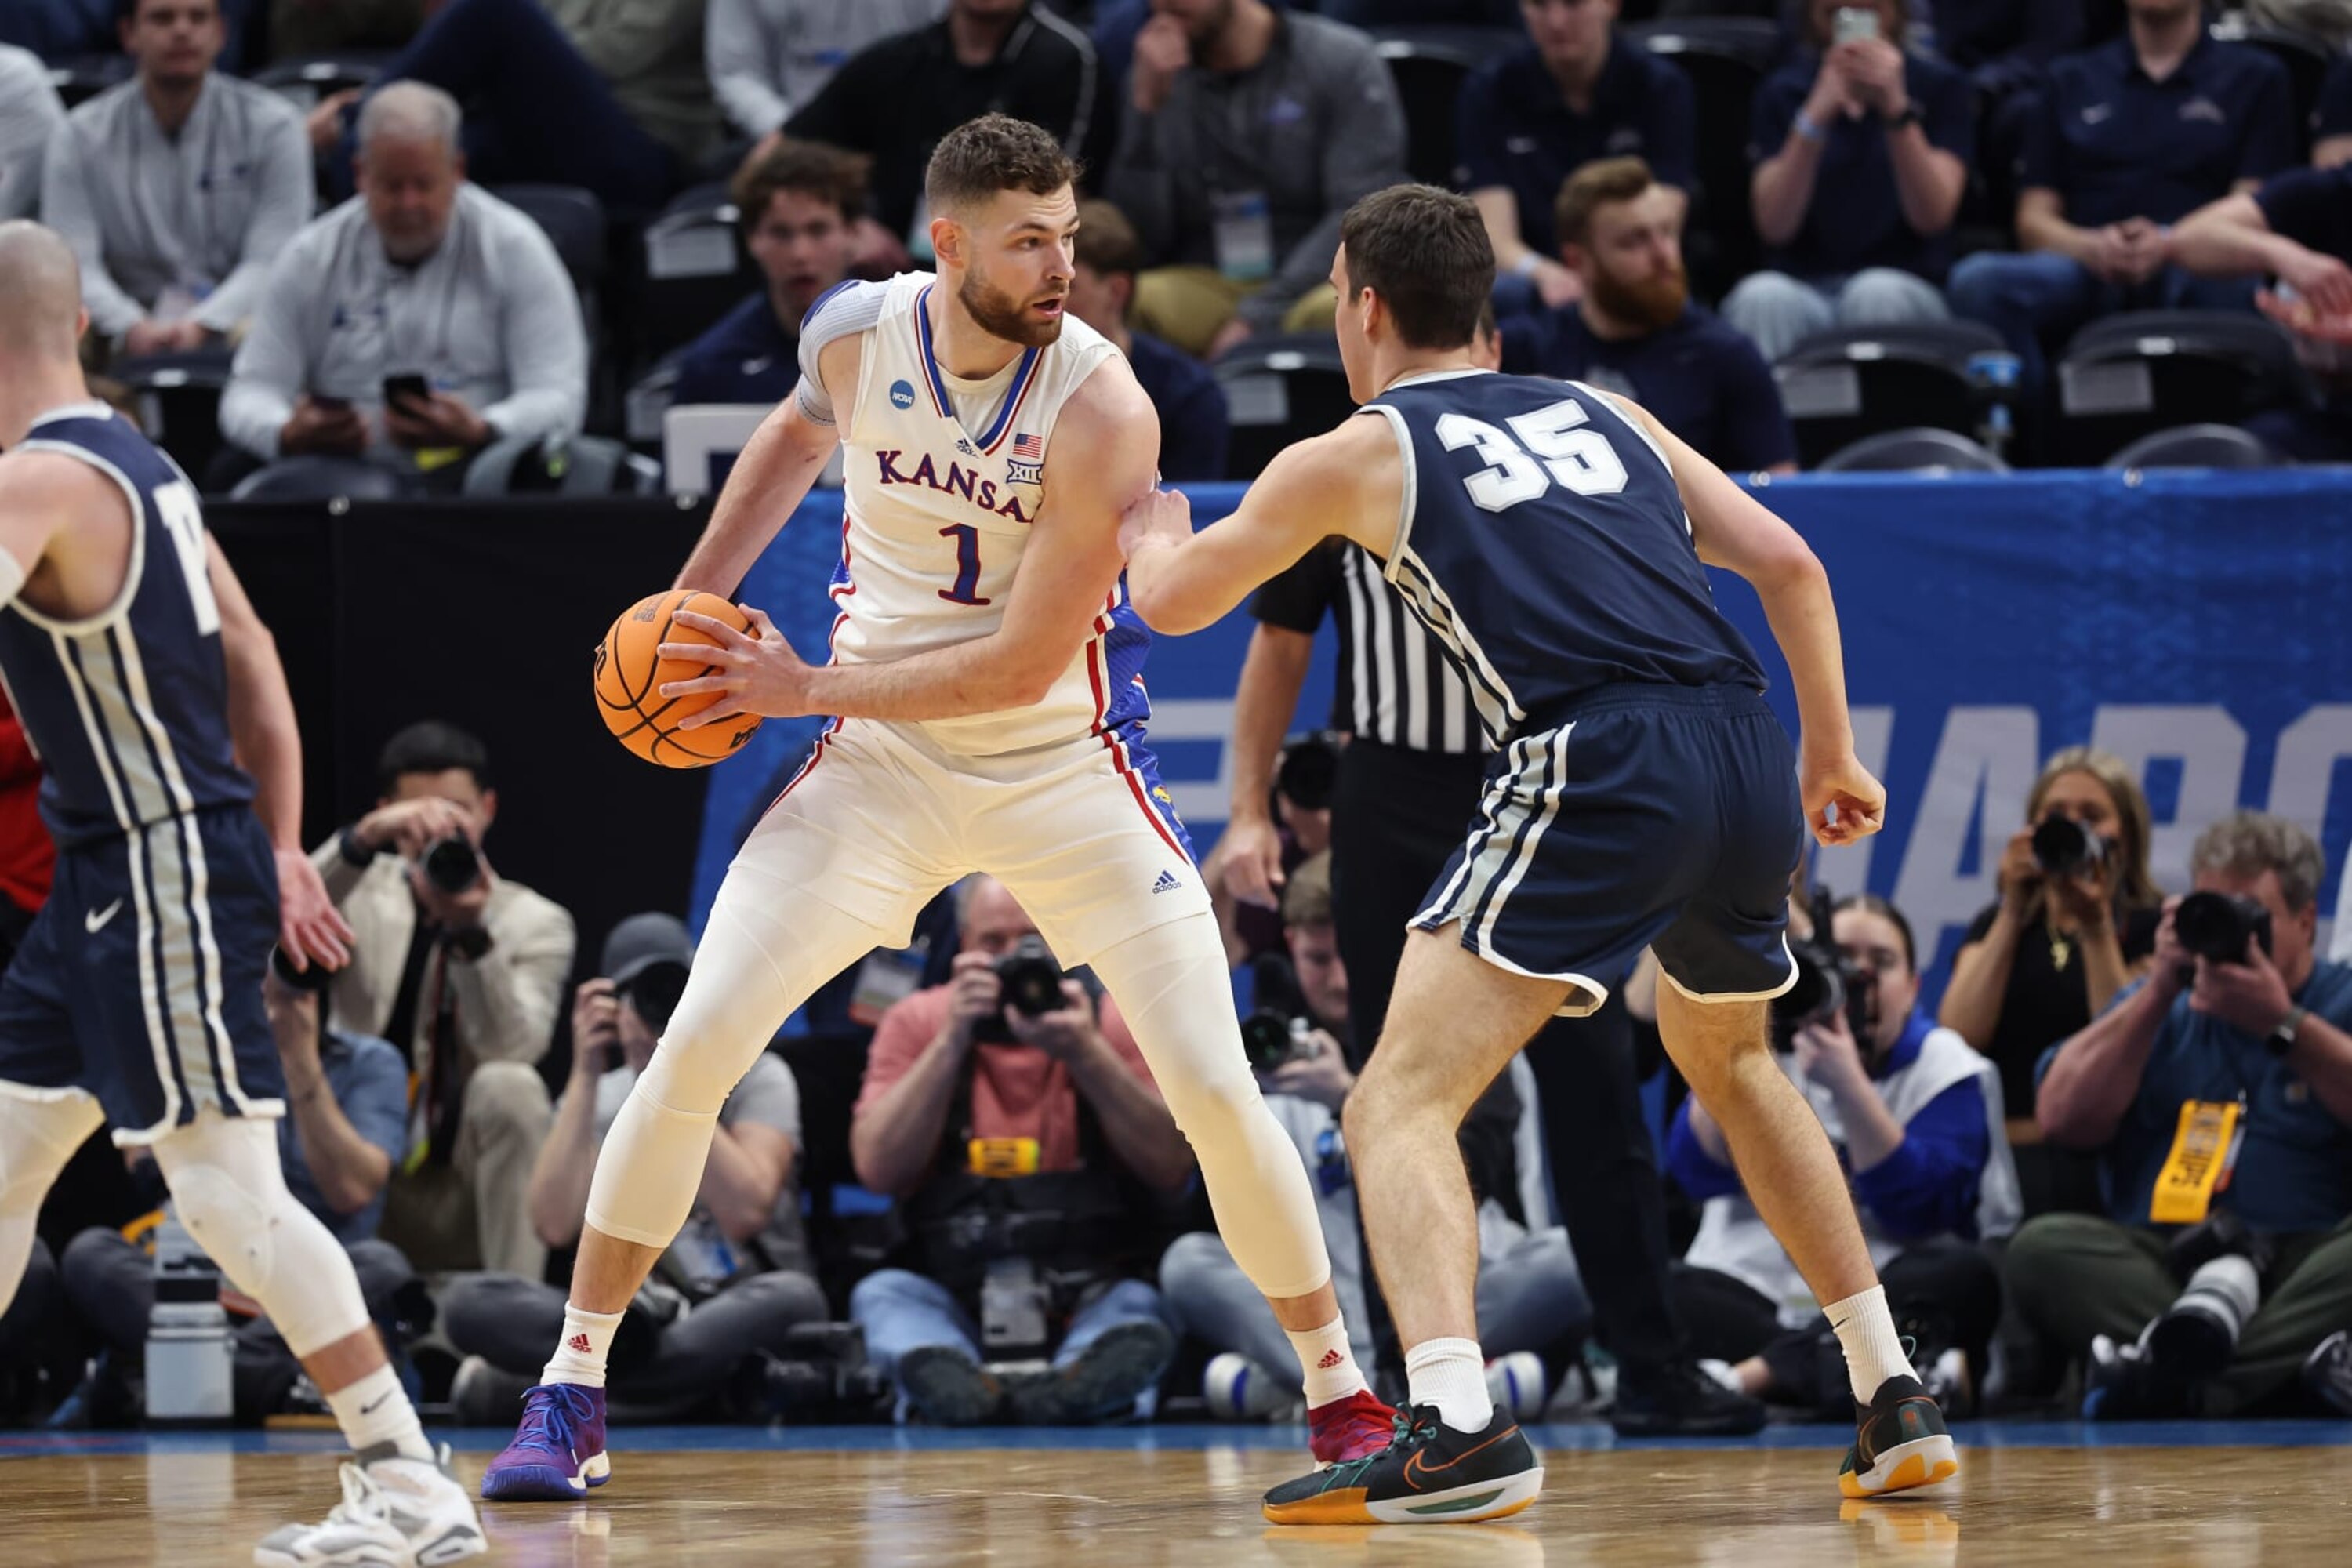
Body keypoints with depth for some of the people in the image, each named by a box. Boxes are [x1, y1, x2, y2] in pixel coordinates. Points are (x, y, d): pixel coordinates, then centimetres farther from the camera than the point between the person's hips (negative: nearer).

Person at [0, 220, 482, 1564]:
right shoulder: (136, 462, 12)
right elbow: (252, 660, 17)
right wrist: (282, 849, 20)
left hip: (168, 877, -10)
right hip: (114, 877, 10)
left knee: (225, 1188, -9)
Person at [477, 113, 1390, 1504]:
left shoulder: (1100, 409, -23)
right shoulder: (857, 335, -10)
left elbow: (1021, 666, -23)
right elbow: (797, 438, 17)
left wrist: (805, 690, -19)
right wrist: (694, 599, 11)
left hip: (1067, 765, -3)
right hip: (882, 761, 3)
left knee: (1215, 1086, -9)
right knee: (693, 1050, -8)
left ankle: (1342, 1398, 9)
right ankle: (571, 1396, 4)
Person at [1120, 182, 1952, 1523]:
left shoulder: (1355, 455, 13)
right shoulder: (1603, 415, 26)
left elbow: (1172, 603, 25)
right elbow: (1790, 566, 19)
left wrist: (1156, 532, 48)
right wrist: (1833, 754, 28)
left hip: (1598, 767, -6)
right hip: (1750, 757, 6)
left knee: (1402, 1102, -6)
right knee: (1728, 1061, 32)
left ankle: (1458, 1426, -30)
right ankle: (1896, 1405, 31)